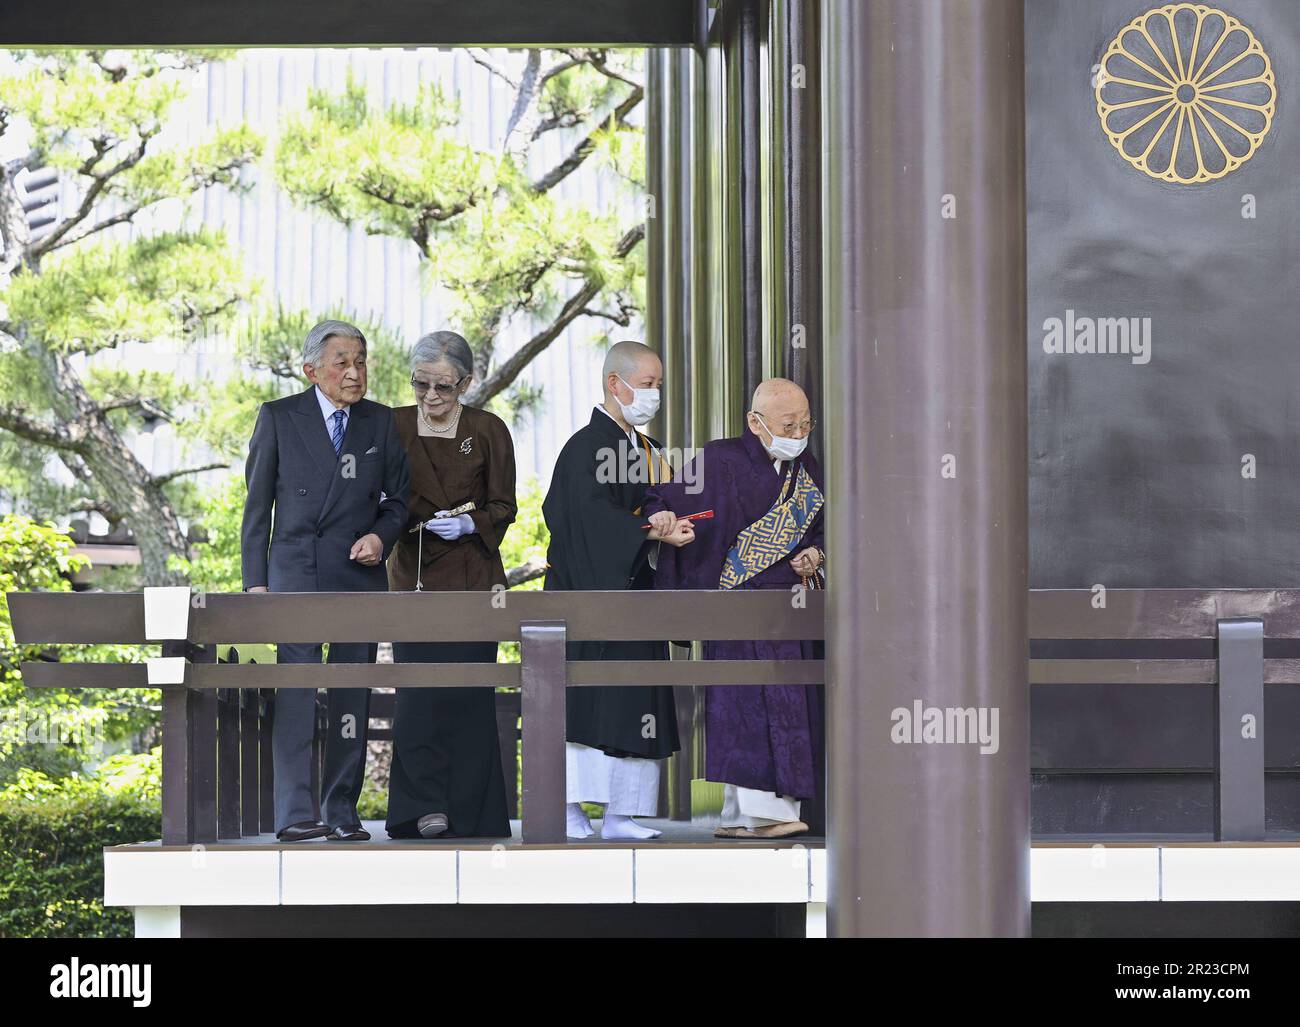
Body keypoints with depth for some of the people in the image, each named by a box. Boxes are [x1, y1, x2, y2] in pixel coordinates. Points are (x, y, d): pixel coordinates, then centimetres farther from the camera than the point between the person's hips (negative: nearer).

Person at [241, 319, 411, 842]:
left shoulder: (382, 423, 10)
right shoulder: (279, 418, 4)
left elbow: (398, 500, 16)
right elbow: (257, 504, 6)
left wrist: (381, 535, -6)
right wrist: (254, 580, -1)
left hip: (359, 573, 3)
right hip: (294, 571, -3)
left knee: (352, 696, 3)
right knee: (296, 687, -13)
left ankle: (342, 813, 9)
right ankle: (295, 813, -15)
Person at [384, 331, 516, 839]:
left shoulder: (488, 430, 1)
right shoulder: (395, 426, 6)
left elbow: (503, 507, 3)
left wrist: (468, 524, -16)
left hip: (472, 577, -1)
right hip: (413, 574, 1)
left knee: (467, 695, -2)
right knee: (417, 695, -8)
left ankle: (469, 812, 5)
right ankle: (425, 808, -3)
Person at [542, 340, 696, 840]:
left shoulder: (648, 452, 19)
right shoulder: (585, 447, -8)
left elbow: (651, 507, 15)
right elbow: (592, 515, -20)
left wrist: (665, 519, -7)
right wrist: (652, 533, -29)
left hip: (635, 591, 8)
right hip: (586, 588, -8)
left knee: (634, 701, 4)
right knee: (583, 698, -11)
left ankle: (621, 815, 5)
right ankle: (569, 811, -9)